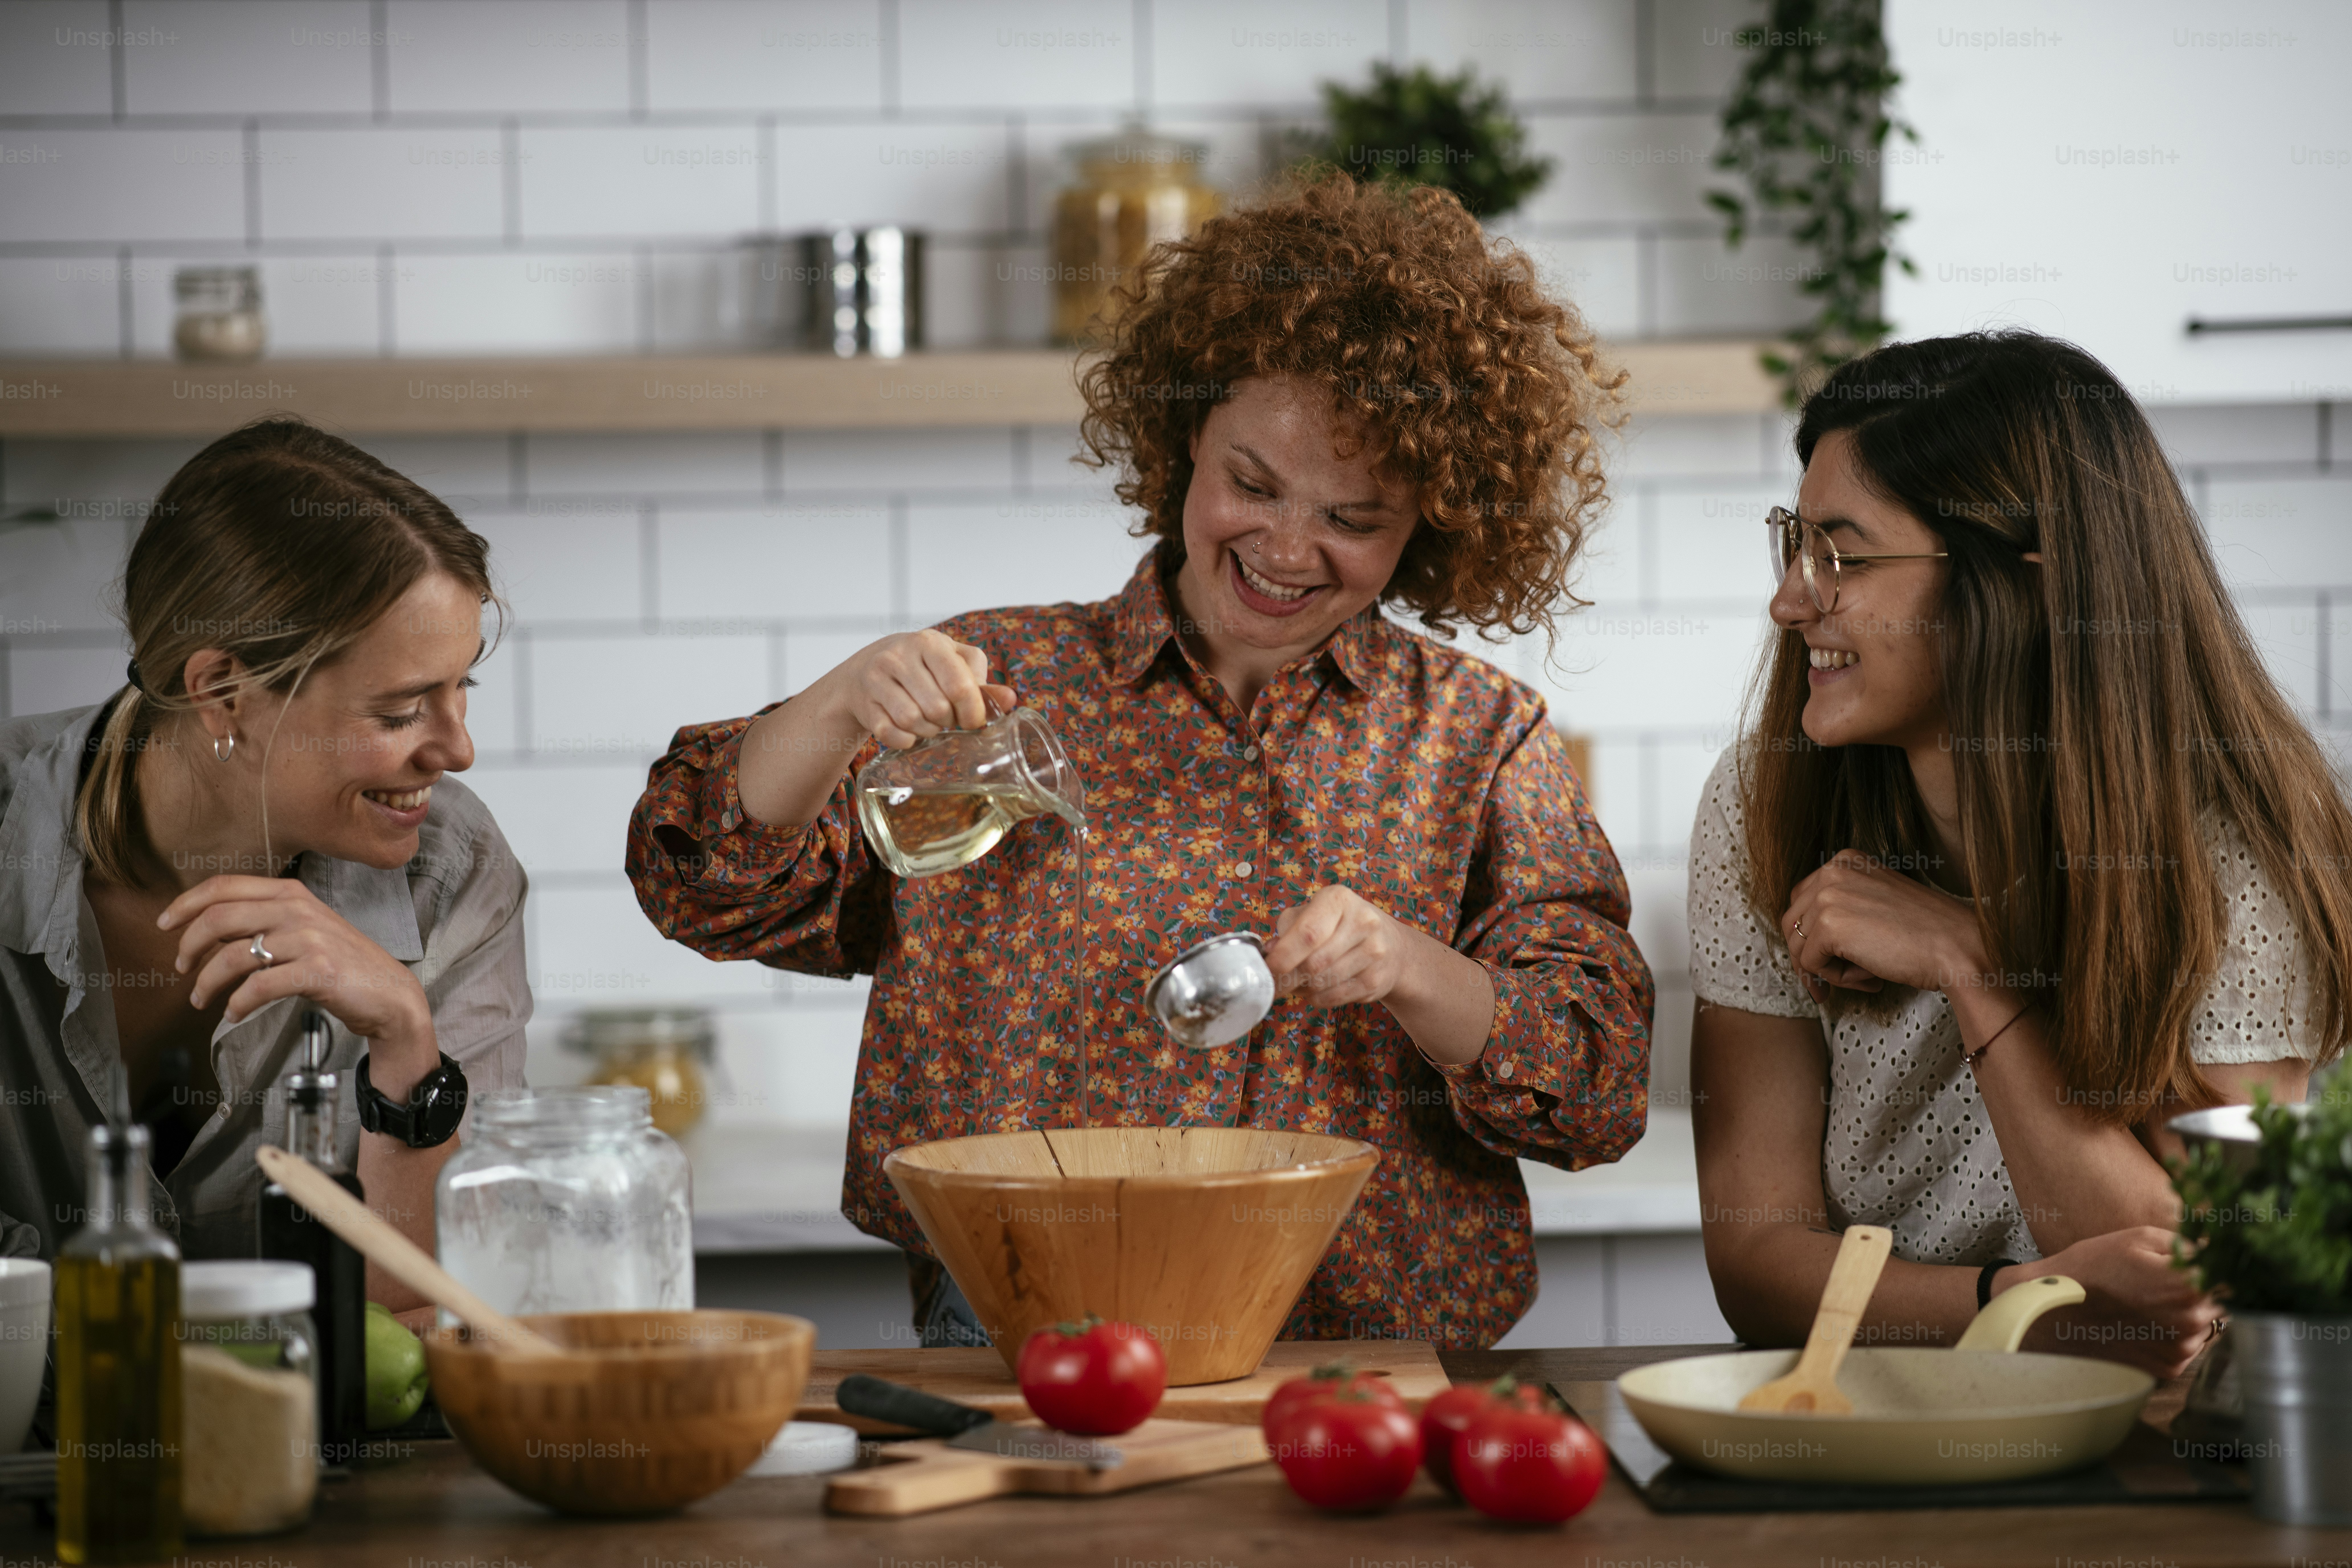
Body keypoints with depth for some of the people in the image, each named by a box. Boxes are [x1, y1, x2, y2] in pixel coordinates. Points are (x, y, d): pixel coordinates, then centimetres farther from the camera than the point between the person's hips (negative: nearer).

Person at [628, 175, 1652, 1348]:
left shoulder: (1482, 738, 12)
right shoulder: (1006, 681, 10)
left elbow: (1602, 1088, 4)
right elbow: (714, 889, 1)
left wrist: (1409, 973, -14)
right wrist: (840, 709, -17)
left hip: (1374, 1394, 1)